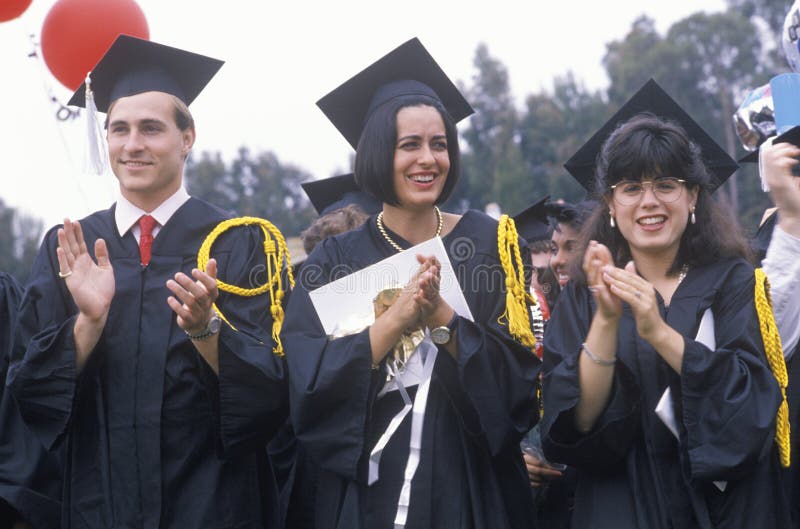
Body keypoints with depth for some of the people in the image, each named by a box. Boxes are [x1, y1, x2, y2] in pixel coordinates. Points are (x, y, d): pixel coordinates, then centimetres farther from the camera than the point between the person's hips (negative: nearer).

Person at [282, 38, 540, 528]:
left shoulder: (492, 245, 1)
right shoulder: (335, 261, 0)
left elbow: (520, 375, -8)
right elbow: (310, 387, -11)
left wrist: (441, 317, -22)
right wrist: (396, 316, -22)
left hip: (471, 487, 0)